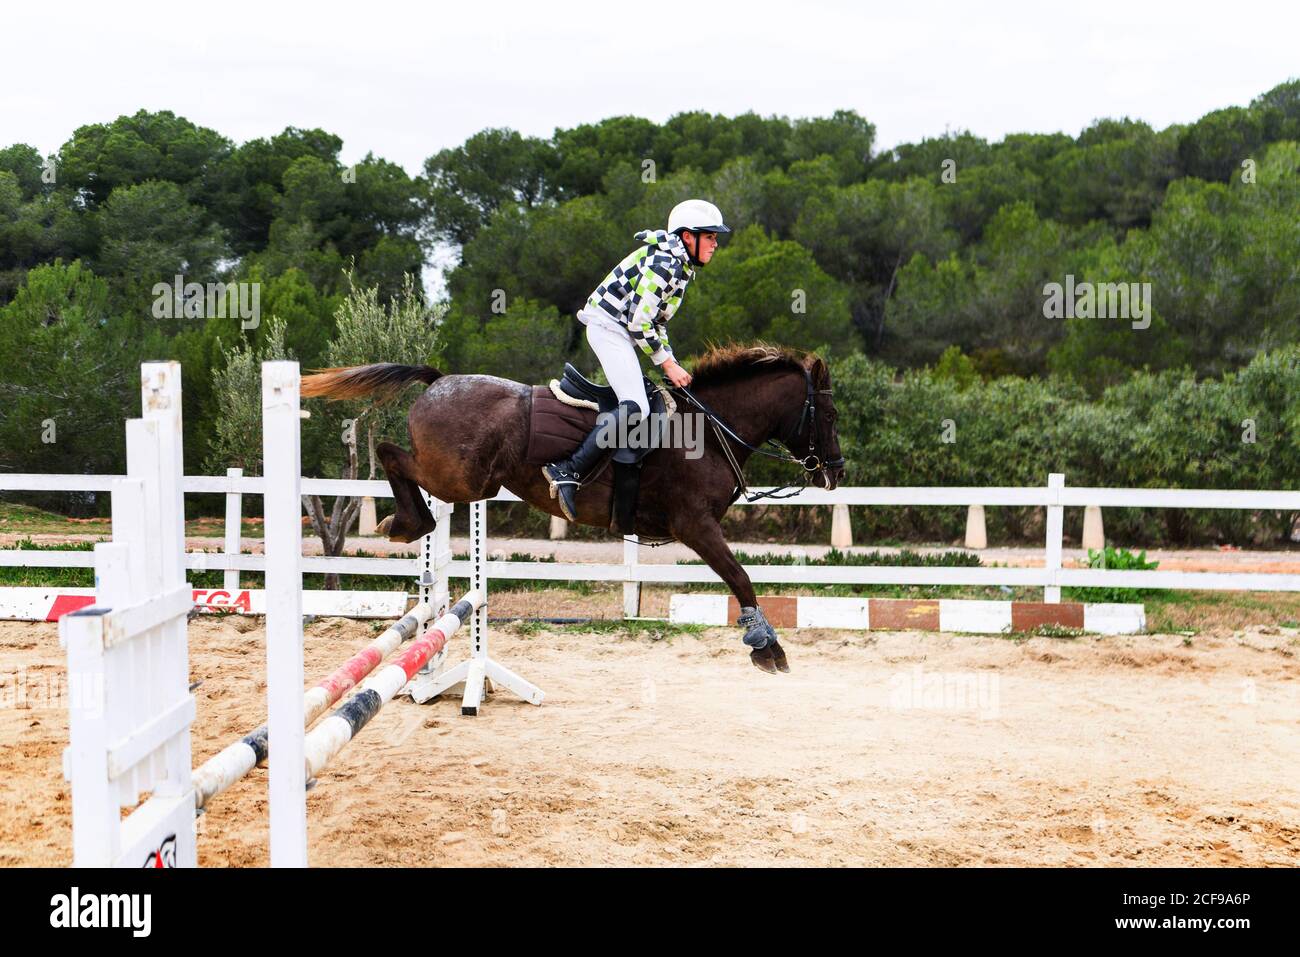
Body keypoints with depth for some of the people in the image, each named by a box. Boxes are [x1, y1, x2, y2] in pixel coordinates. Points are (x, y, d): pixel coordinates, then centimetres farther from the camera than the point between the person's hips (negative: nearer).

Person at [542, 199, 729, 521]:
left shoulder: (679, 266, 15)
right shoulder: (664, 262, -17)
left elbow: (656, 322, 21)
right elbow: (639, 322, -20)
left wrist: (673, 365, 14)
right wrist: (667, 363, -13)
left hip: (618, 329, 11)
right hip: (609, 327, -11)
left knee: (635, 402, 10)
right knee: (635, 407, -23)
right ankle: (568, 472, -27)